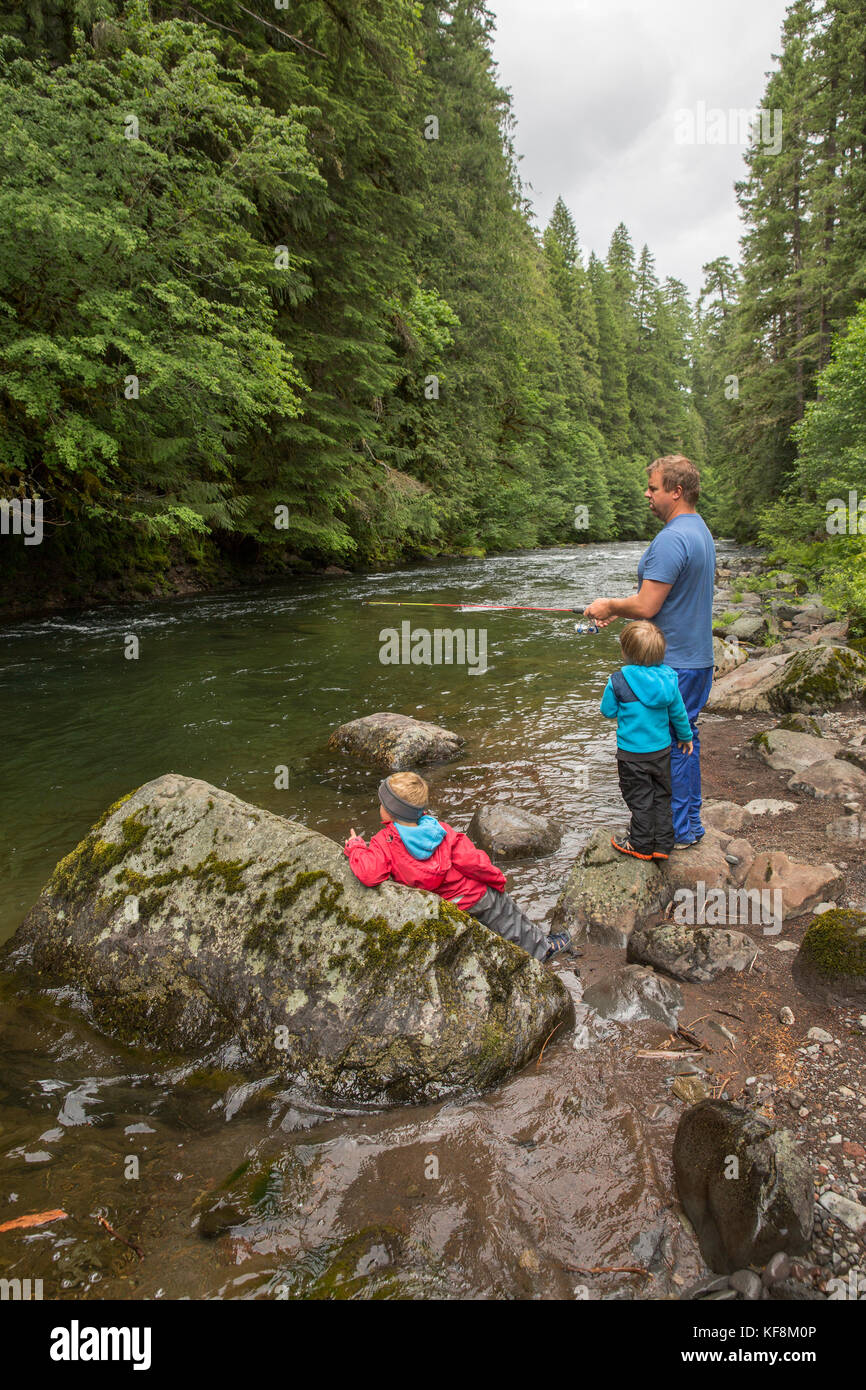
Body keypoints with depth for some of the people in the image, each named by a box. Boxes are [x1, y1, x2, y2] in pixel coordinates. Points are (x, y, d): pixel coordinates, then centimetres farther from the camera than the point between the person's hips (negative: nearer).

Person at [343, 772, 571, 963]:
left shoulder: (384, 843, -18)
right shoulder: (441, 831, -15)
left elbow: (368, 874, -32)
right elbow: (473, 861, -14)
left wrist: (355, 848, -13)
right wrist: (497, 880, 3)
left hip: (451, 905, 1)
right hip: (477, 894, -1)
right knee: (508, 919, 24)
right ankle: (541, 948, 42)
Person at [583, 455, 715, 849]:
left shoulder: (671, 539, -22)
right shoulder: (701, 531, 13)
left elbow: (646, 606, -24)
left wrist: (608, 605, -5)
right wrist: (616, 610, 14)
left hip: (671, 666, -10)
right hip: (697, 658, 10)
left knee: (666, 746, 0)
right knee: (686, 739, 17)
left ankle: (675, 831, 10)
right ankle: (690, 824, 29)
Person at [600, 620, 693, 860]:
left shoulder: (619, 681, -19)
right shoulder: (668, 679, -7)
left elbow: (608, 712, -7)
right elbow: (678, 713, 4)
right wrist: (685, 737, 20)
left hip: (632, 753, -4)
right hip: (661, 750, 4)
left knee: (640, 799, 9)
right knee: (662, 796, 17)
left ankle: (641, 845, 22)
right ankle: (663, 845, 27)